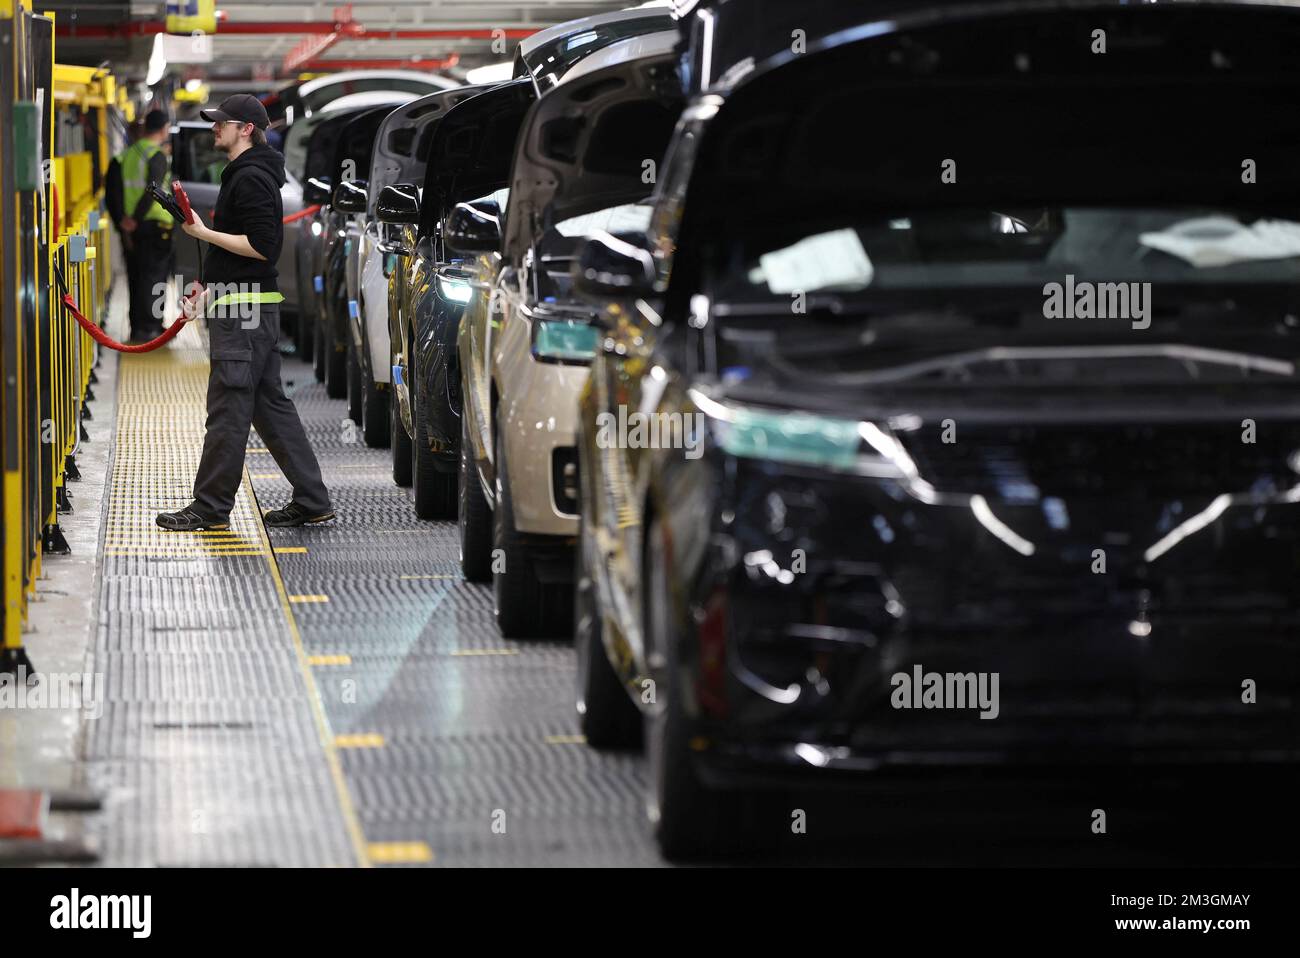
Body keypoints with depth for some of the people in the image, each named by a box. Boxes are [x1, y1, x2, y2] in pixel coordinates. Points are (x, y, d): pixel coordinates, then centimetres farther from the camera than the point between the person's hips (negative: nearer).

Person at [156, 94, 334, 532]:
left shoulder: (251, 179, -14)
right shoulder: (244, 175, 20)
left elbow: (261, 246, -22)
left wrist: (204, 232, -18)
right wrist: (209, 293, 22)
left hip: (243, 312, -11)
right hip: (245, 306, 11)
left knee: (227, 409, -6)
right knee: (270, 405, 11)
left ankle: (211, 507, -3)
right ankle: (311, 500, 13)